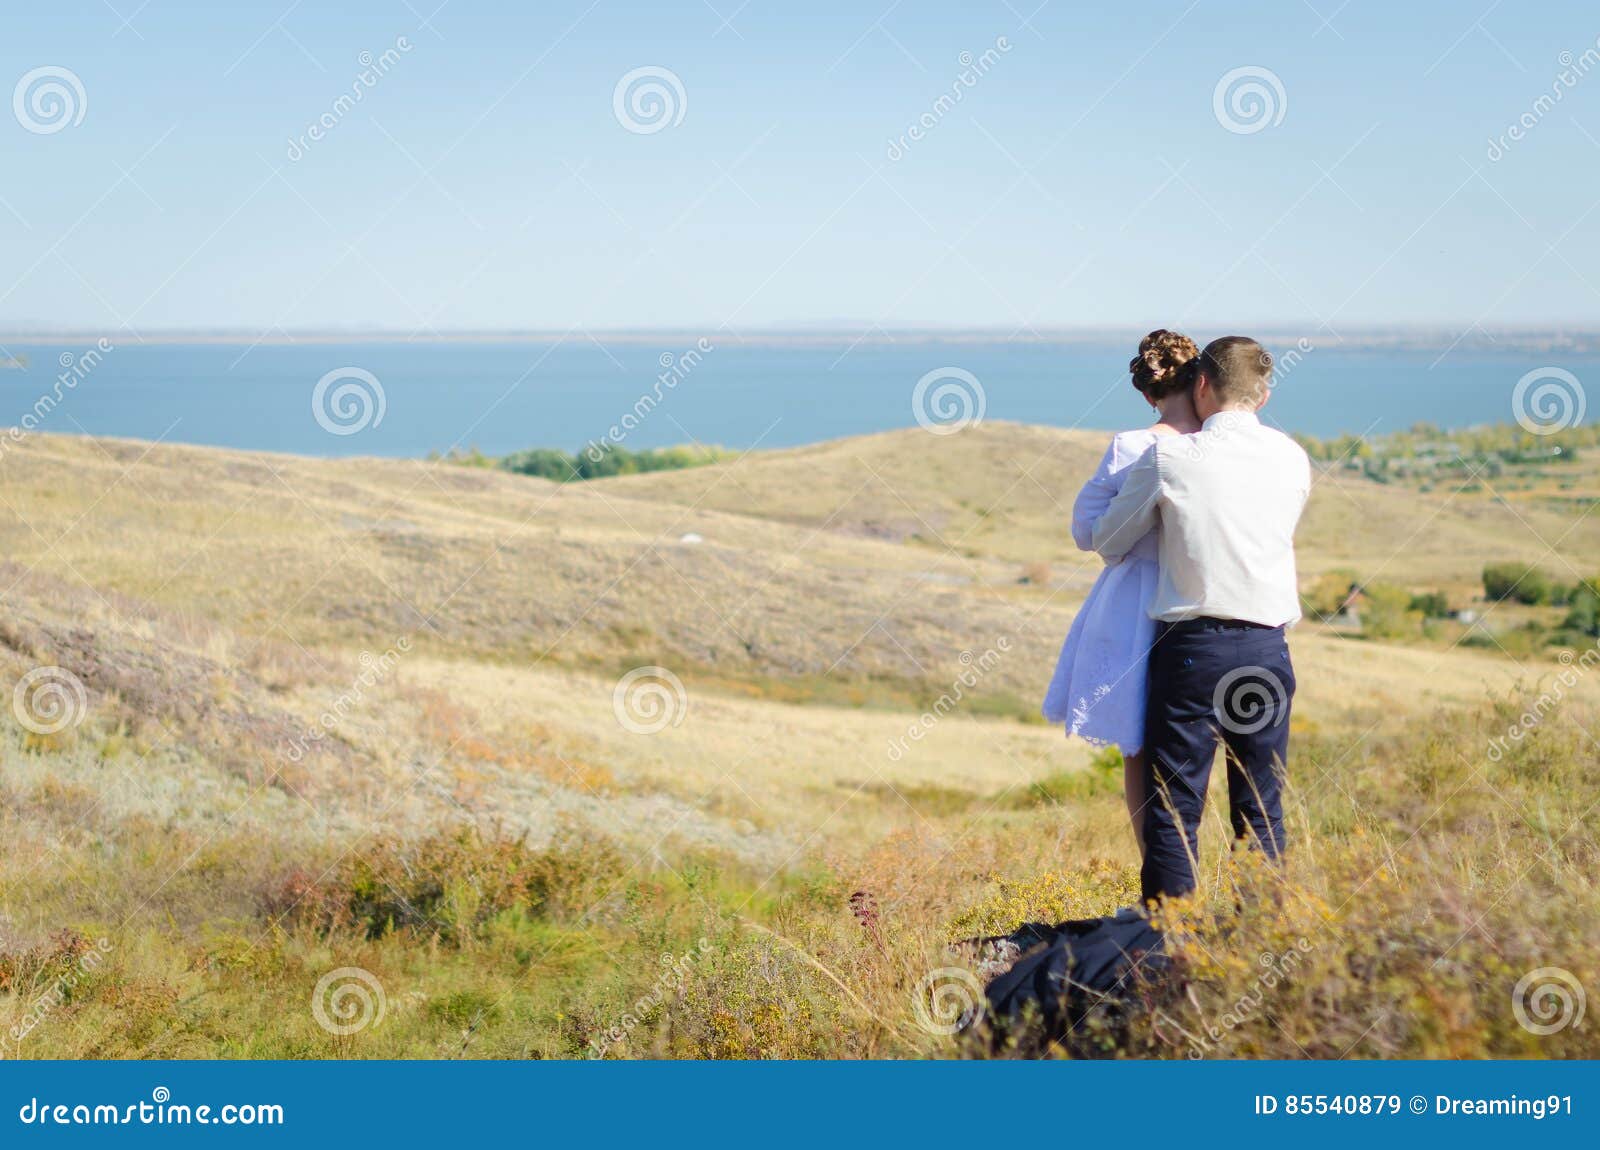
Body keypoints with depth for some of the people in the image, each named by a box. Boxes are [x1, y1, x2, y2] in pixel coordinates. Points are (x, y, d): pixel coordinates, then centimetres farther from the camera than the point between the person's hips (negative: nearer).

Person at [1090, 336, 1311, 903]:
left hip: (1191, 646, -3)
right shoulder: (1293, 460, 5)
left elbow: (1107, 542, 6)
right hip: (1267, 650, 3)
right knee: (1262, 811, 9)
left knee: (1174, 809, 2)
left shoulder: (1168, 458, -6)